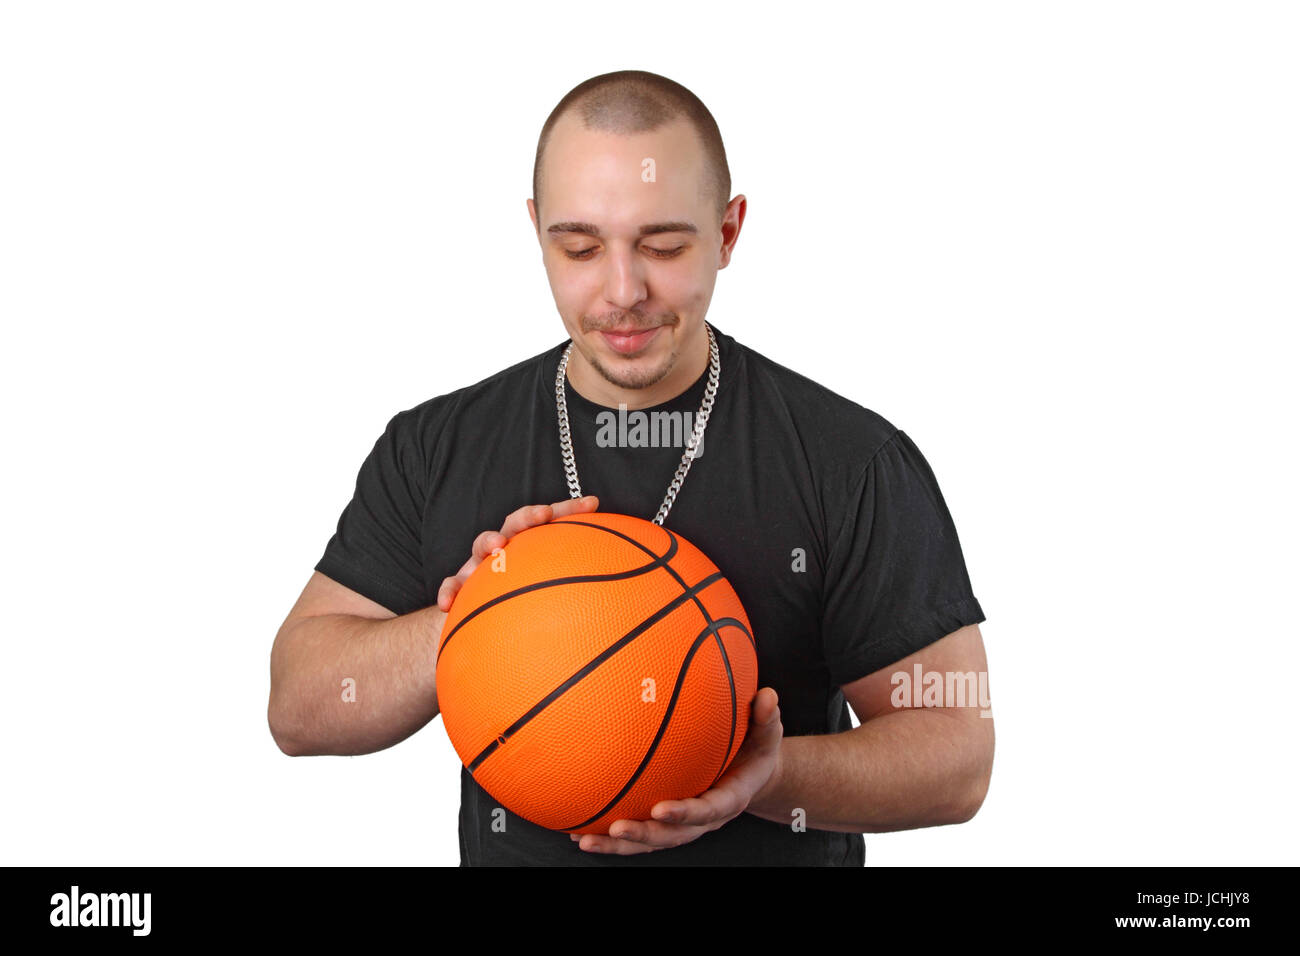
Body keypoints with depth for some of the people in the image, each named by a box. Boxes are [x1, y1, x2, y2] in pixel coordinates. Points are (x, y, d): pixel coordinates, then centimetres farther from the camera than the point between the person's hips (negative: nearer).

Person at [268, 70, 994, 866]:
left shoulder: (858, 463, -6)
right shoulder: (434, 449, 2)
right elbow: (299, 711, 1)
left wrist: (772, 778, -21)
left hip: (777, 847, -2)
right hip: (509, 844, 2)